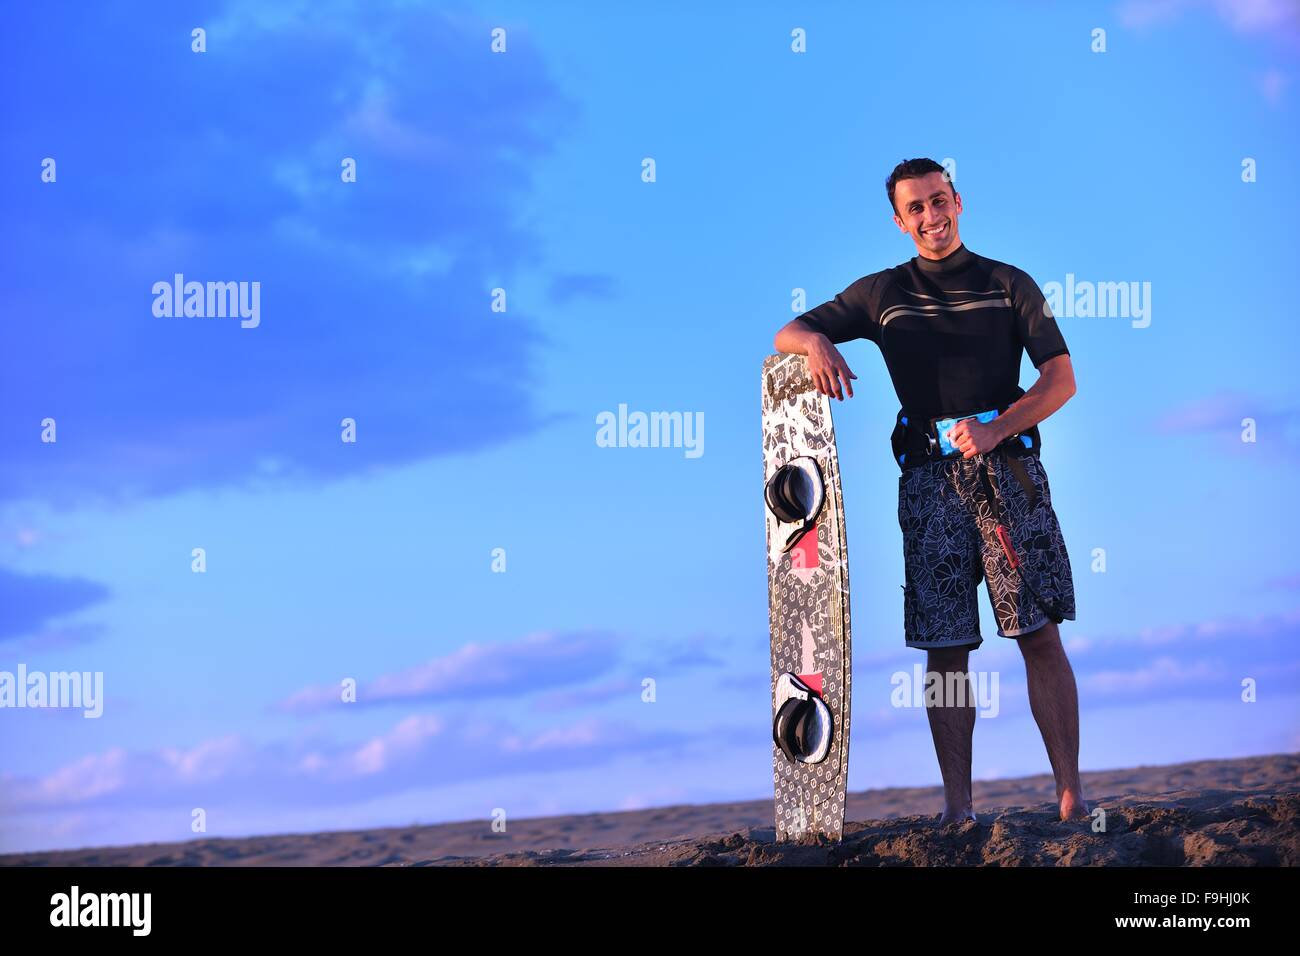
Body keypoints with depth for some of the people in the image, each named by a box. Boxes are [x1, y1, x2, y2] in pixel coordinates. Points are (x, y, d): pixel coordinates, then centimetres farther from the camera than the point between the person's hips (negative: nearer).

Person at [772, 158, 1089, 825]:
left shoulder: (1009, 284, 13)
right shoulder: (881, 293, 16)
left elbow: (1061, 377, 5)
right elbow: (786, 333, 18)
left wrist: (995, 428, -12)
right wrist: (817, 341, -8)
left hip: (1006, 464, -1)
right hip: (929, 476, 1)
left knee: (1040, 634, -7)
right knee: (945, 647, -2)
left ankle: (1071, 798, -6)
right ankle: (956, 807, 2)